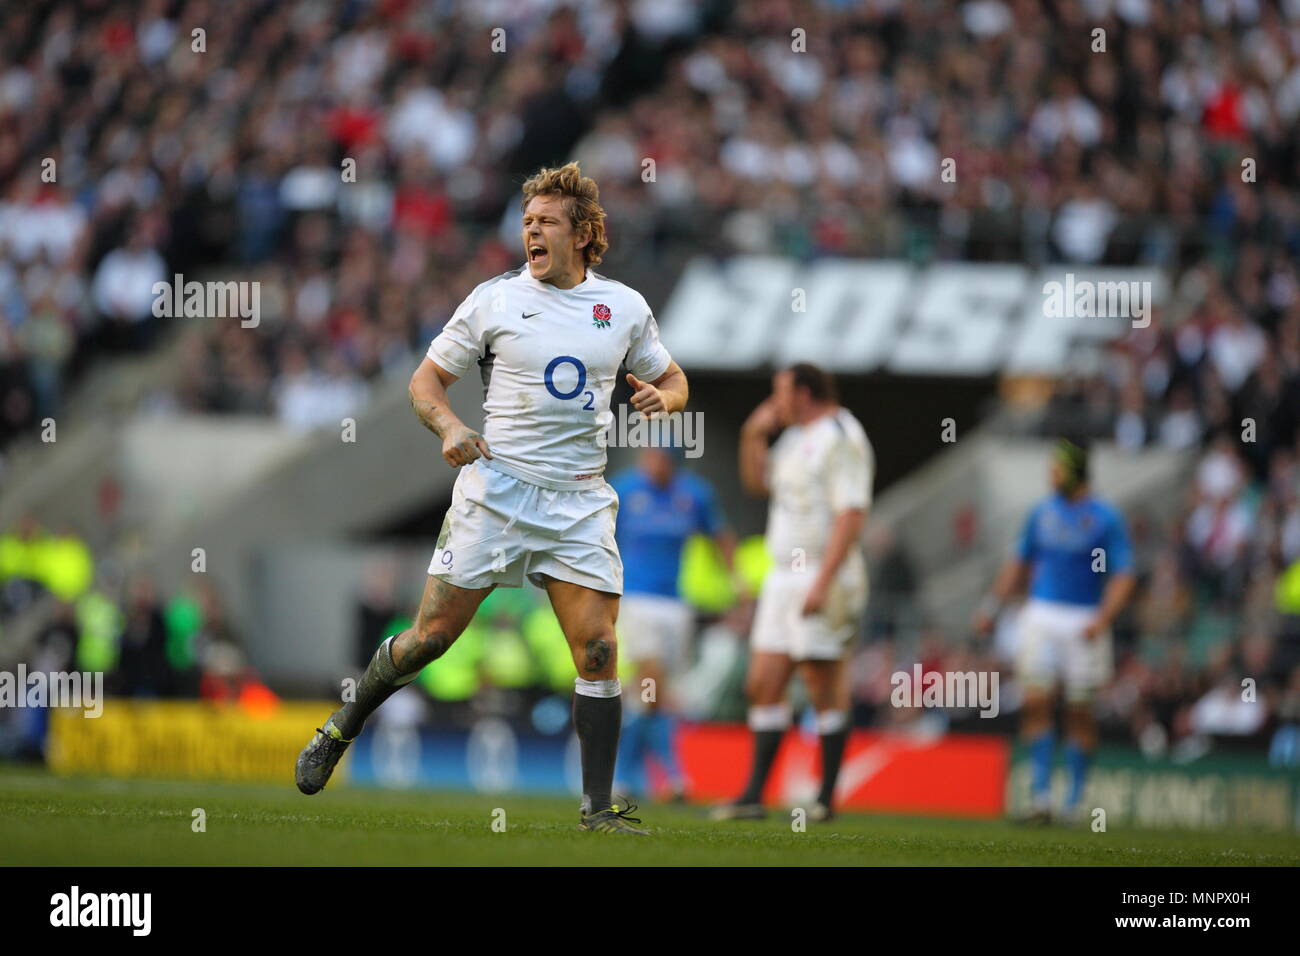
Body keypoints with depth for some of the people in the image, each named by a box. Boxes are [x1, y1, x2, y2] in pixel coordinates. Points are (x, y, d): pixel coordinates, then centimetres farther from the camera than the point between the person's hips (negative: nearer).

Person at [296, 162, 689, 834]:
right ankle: (340, 732, 21)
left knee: (598, 652, -7)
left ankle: (597, 809, 0)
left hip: (579, 502, 2)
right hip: (495, 491, -2)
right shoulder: (495, 299, 1)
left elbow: (671, 380, 20)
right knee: (433, 633, -2)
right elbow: (426, 379, 7)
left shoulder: (625, 307, 8)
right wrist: (449, 427, -13)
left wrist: (661, 397, -4)